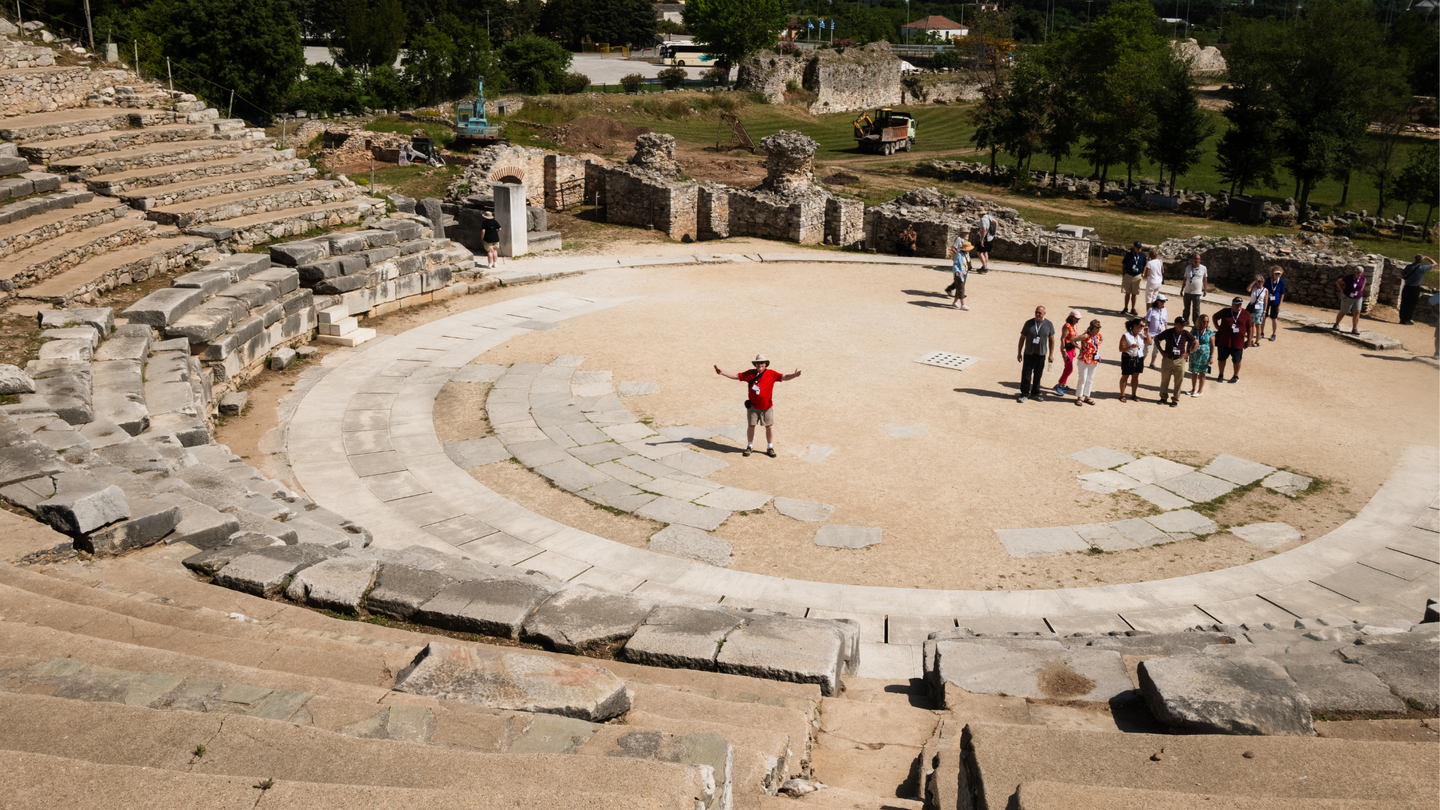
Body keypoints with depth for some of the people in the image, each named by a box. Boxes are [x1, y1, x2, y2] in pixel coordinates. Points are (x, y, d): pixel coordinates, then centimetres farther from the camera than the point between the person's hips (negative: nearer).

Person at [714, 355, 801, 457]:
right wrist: (721, 373, -2)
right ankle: (750, 447, 21)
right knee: (751, 425, 5)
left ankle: (770, 448, 19)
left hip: (767, 407, -1)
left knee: (769, 426, 4)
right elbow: (735, 376, 4)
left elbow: (784, 377, -13)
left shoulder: (771, 374, -4)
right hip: (753, 406, 1)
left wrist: (794, 375, -32)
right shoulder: (750, 373, 1)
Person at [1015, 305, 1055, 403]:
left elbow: (1051, 340, 7)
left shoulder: (1049, 325, 1)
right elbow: (1022, 338, 5)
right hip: (1029, 353, -1)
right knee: (1026, 374, -4)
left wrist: (1051, 355, 3)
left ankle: (1035, 394, 21)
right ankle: (1024, 394, 3)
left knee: (1038, 375, 8)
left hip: (1041, 354, 1)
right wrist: (1019, 353, 3)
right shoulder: (1028, 323, -2)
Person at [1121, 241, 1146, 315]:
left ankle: (1133, 309, 15)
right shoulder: (1128, 255, -7)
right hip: (1128, 276, -1)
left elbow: (1144, 266, 9)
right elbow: (1123, 265, -1)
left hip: (1137, 277, 1)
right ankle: (1125, 308, 18)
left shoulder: (1143, 255, -2)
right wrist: (1123, 276, -3)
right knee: (1127, 293, 8)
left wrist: (1143, 274, 2)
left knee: (1134, 293, 6)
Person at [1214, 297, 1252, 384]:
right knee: (1222, 358, 12)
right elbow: (1215, 316, 19)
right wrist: (1217, 326, 4)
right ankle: (1221, 375, 30)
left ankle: (1236, 376, 27)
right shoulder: (1225, 312, 0)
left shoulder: (1246, 315, -1)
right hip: (1223, 341, 1)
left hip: (1238, 343, -1)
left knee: (1237, 360, 9)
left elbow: (1249, 328, 6)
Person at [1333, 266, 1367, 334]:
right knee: (1343, 312, 8)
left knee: (1356, 313, -4)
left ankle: (1355, 329, -2)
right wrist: (1342, 291, -10)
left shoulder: (1362, 277, -10)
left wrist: (1361, 290, 7)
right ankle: (1336, 325, 28)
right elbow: (1338, 282, -12)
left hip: (1358, 298, 4)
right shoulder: (1348, 278, -22)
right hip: (1347, 297, -3)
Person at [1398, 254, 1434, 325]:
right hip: (1415, 288, -3)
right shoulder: (1422, 268, -11)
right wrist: (1427, 257, 12)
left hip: (1406, 287, 3)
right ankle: (1407, 320, 7)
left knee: (1404, 304, 9)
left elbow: (1402, 276, 4)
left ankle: (1402, 319, 15)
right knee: (1411, 305, 5)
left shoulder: (1409, 266, -4)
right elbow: (1434, 263, 3)